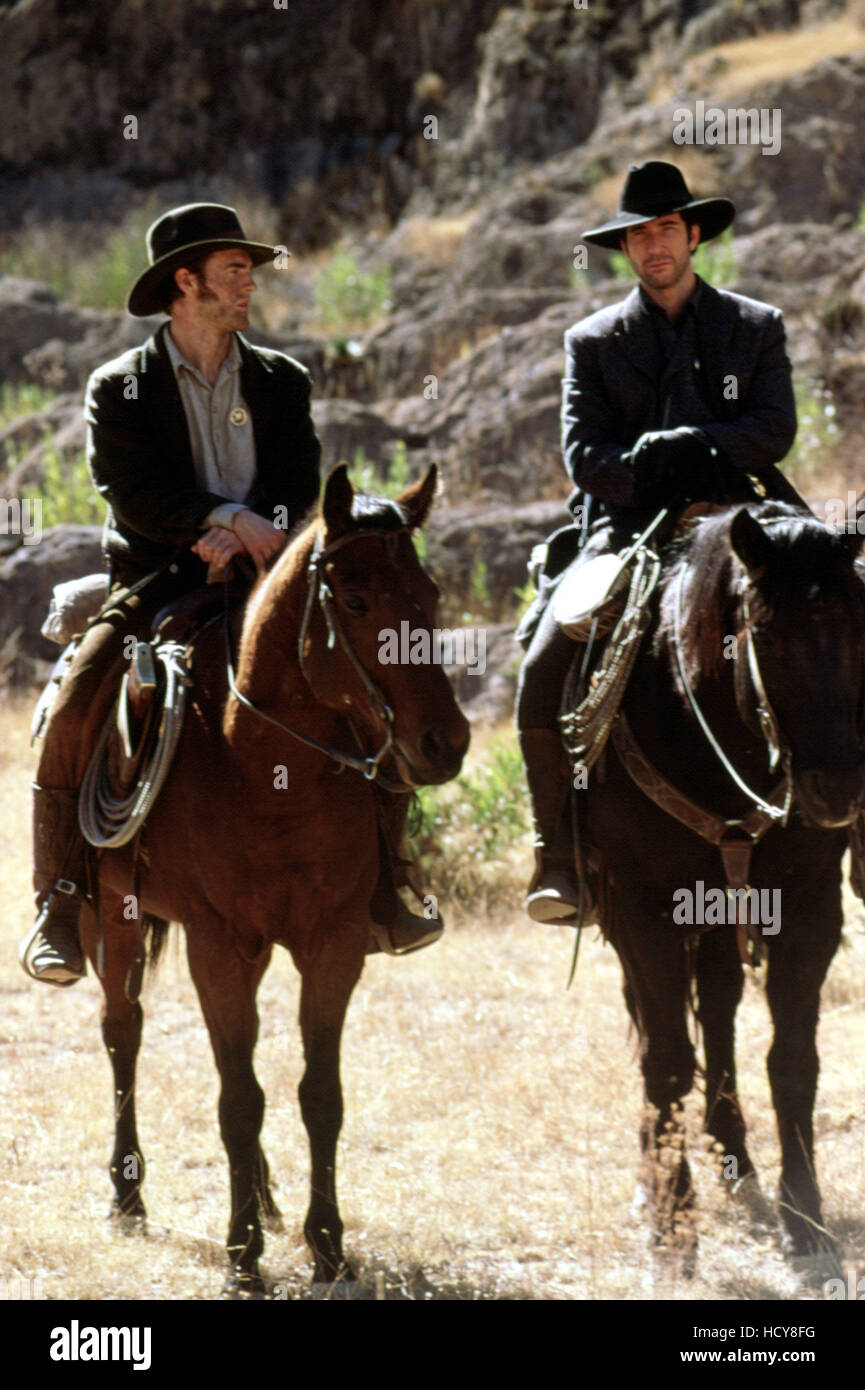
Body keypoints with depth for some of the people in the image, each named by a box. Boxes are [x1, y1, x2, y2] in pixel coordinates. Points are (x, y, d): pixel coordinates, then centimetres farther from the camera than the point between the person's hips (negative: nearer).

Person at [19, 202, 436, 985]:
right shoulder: (119, 389, 3)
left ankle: (376, 889, -9)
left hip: (260, 584, 2)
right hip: (156, 588, -2)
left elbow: (299, 491, 3)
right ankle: (60, 909, -14)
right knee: (73, 717, -24)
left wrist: (246, 535, -18)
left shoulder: (282, 382, 13)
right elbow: (136, 497, -11)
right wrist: (228, 518, -24)